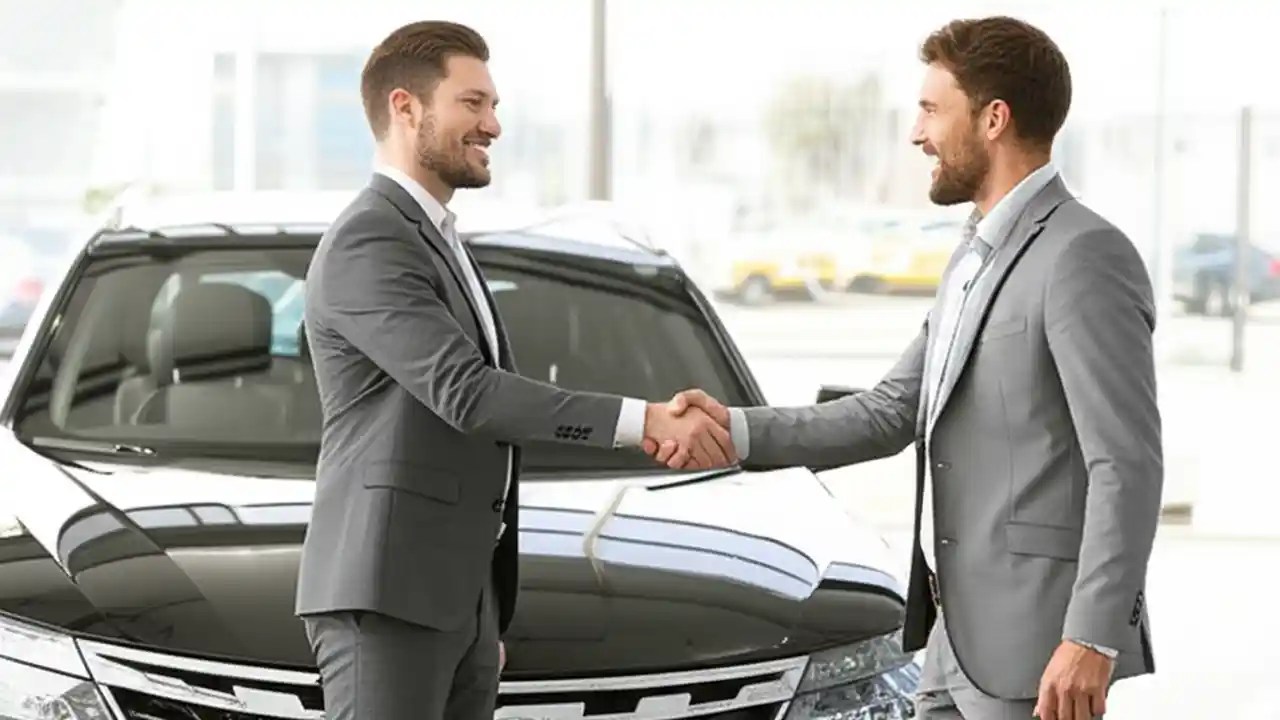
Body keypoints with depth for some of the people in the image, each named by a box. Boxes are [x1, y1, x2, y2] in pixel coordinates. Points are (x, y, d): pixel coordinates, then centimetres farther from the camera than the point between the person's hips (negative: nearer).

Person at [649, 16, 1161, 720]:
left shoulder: (1083, 257, -15)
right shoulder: (977, 256, 17)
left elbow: (1127, 463, -20)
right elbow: (890, 414, 17)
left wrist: (1092, 639, -25)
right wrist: (737, 429, 5)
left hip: (1035, 638, -10)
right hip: (963, 635, 10)